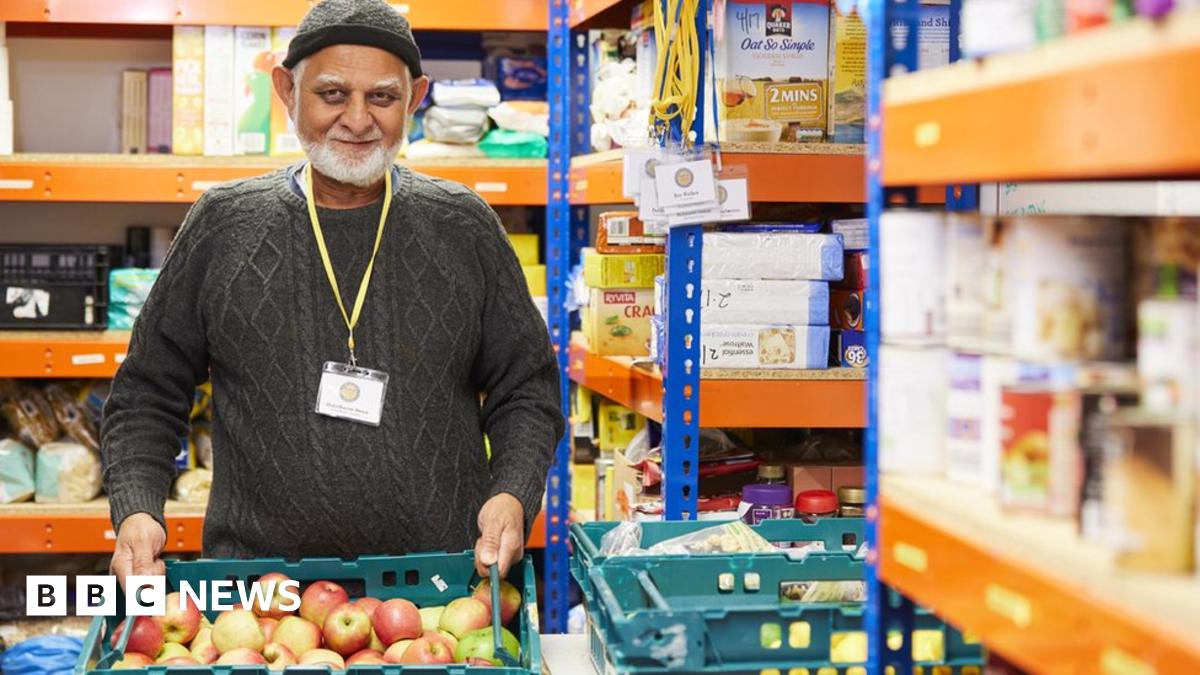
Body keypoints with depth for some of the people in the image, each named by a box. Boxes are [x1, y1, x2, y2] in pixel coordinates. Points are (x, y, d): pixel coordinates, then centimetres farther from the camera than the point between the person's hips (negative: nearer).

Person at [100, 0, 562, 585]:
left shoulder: (463, 226, 5)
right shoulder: (223, 225, 4)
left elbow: (526, 389, 9)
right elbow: (147, 395, 10)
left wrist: (513, 494, -9)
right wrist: (136, 511, -6)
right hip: (254, 582, 0)